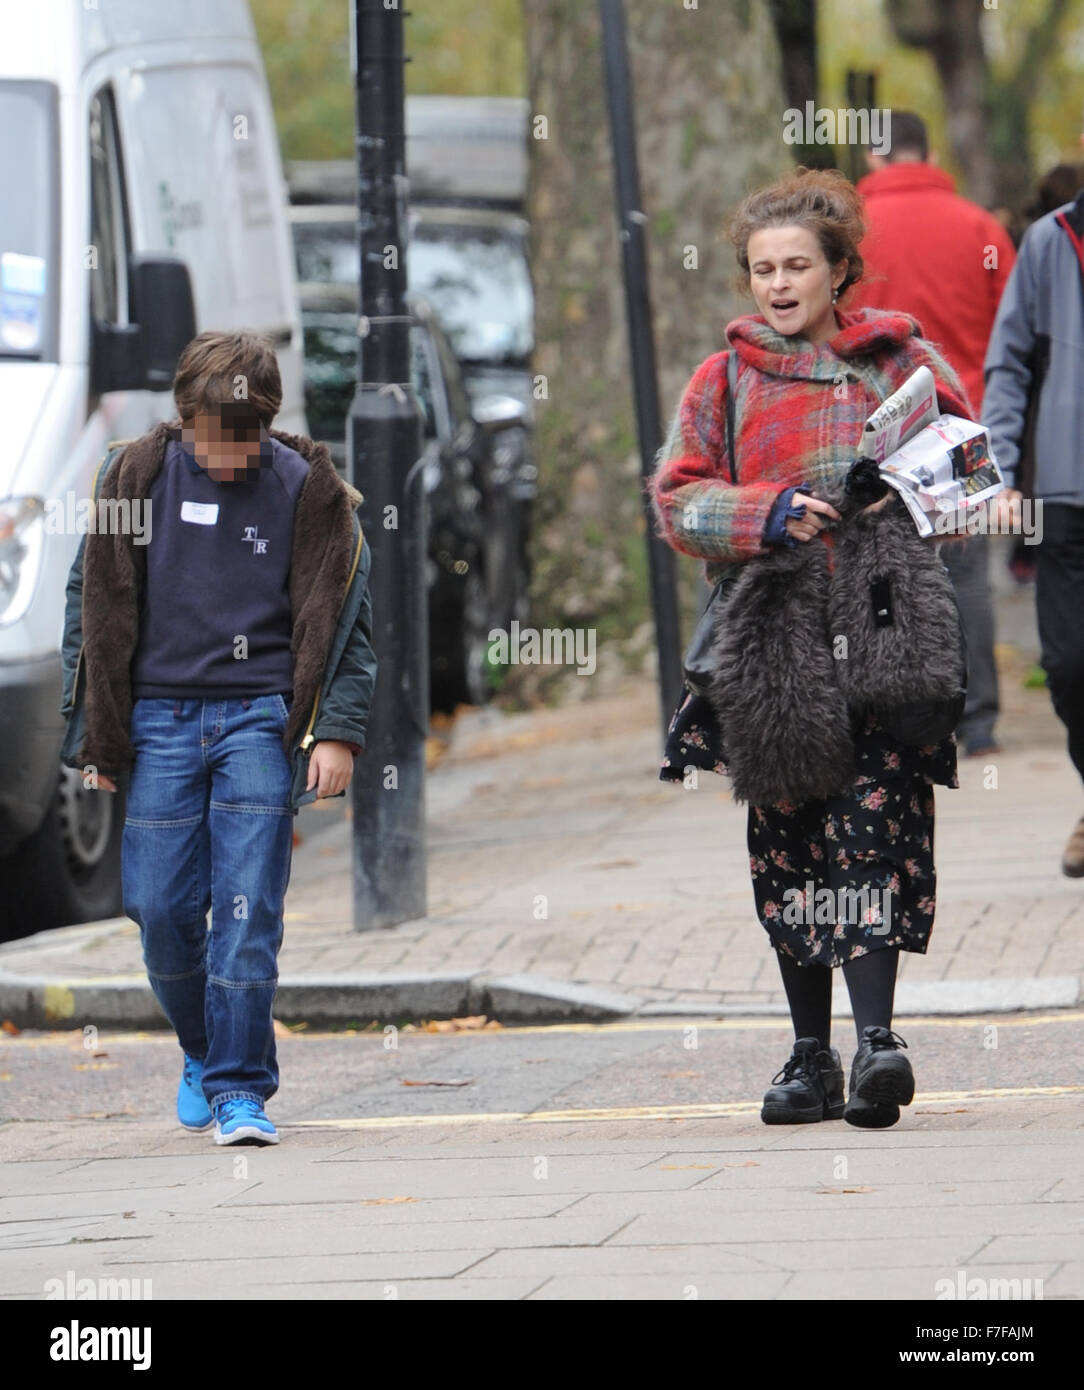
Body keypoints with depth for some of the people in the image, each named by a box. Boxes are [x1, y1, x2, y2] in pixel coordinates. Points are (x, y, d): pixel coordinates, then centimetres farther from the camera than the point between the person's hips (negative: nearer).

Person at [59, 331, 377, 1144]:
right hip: (160, 718, 2)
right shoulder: (137, 476, 3)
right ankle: (203, 1050, 25)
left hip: (262, 719, -2)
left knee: (247, 911, -8)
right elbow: (94, 608, 9)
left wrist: (338, 731, -6)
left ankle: (241, 1089, -3)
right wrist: (95, 737, 6)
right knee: (160, 909, 0)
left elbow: (343, 615, 4)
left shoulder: (306, 488, 0)